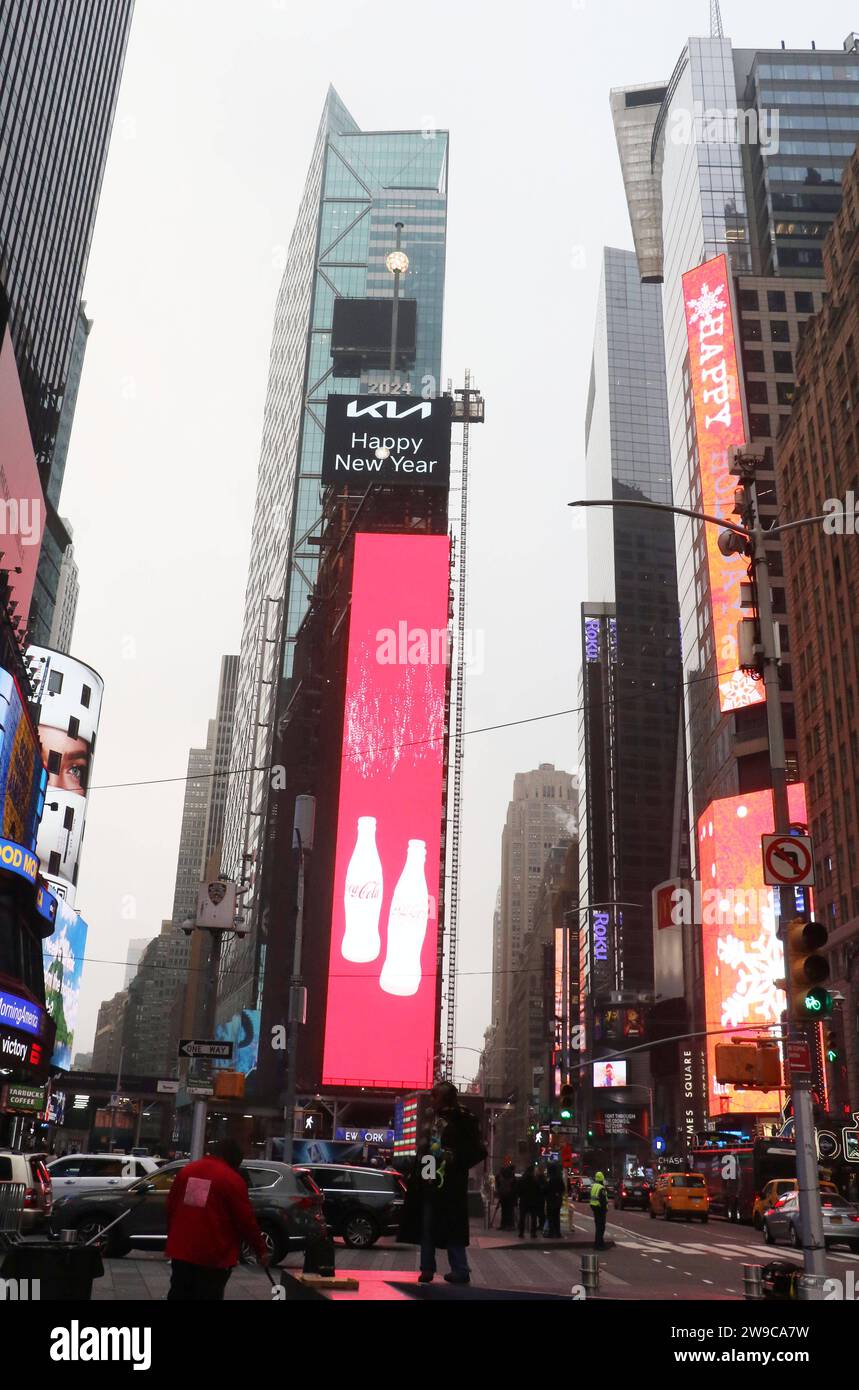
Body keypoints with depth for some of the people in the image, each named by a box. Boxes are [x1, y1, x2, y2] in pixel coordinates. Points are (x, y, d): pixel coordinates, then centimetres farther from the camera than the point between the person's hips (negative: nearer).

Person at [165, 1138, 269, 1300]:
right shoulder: (232, 1179, -11)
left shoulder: (186, 1171, 8)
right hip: (213, 1256, -5)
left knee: (179, 1295, 15)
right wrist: (261, 1250, 1)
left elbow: (171, 1207, 14)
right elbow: (246, 1221, -10)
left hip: (181, 1250, 6)